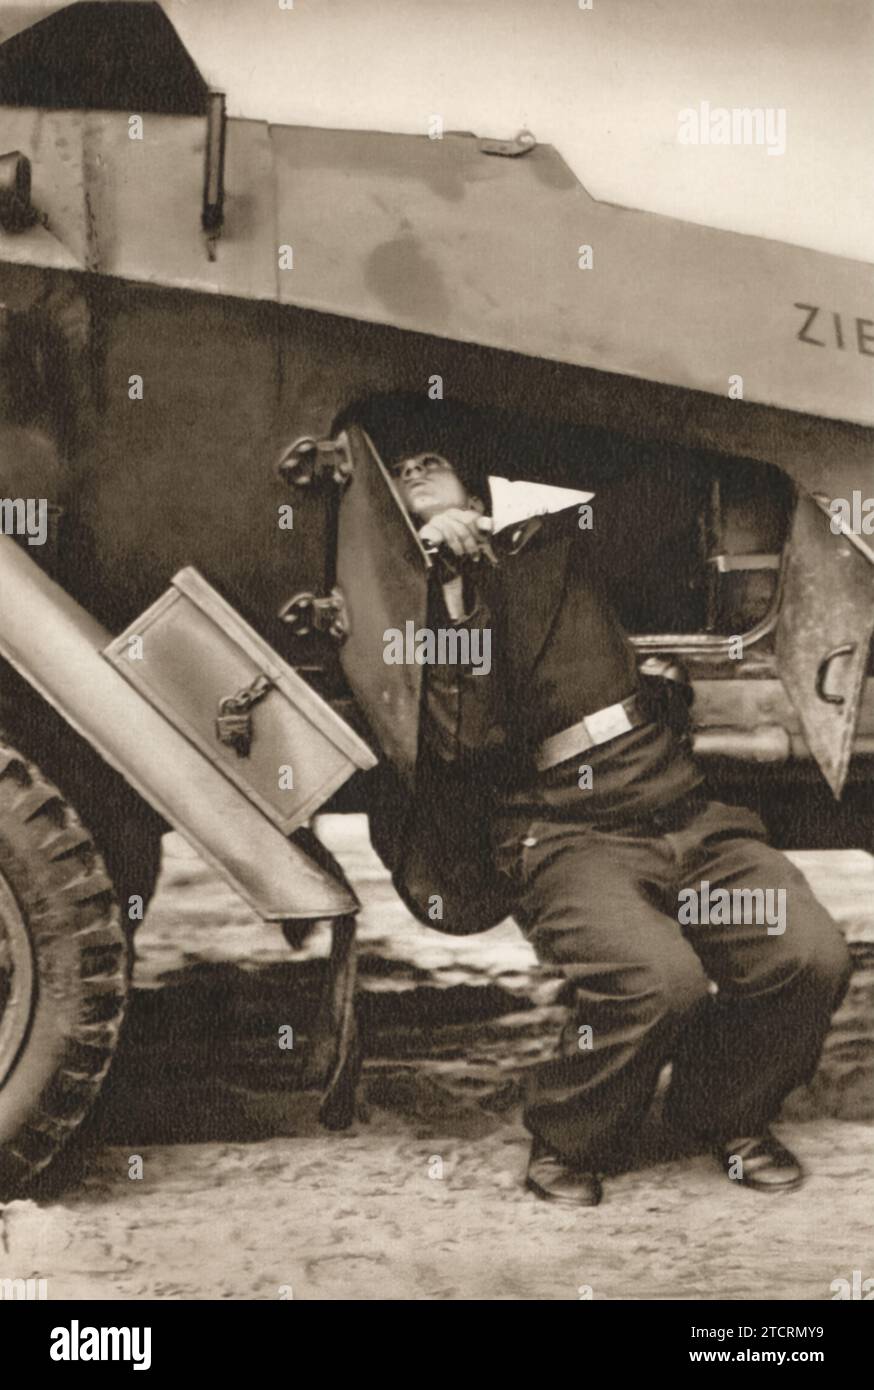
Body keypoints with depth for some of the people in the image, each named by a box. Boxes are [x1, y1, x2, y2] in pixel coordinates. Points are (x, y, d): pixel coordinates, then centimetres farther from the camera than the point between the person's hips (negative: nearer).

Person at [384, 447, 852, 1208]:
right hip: (564, 837, -4)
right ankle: (567, 1141, -1)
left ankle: (725, 1114, 11)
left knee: (812, 954, -18)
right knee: (658, 976, -32)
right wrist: (454, 595, -11)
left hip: (687, 813, 4)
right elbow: (461, 751, -9)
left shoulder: (557, 544, 18)